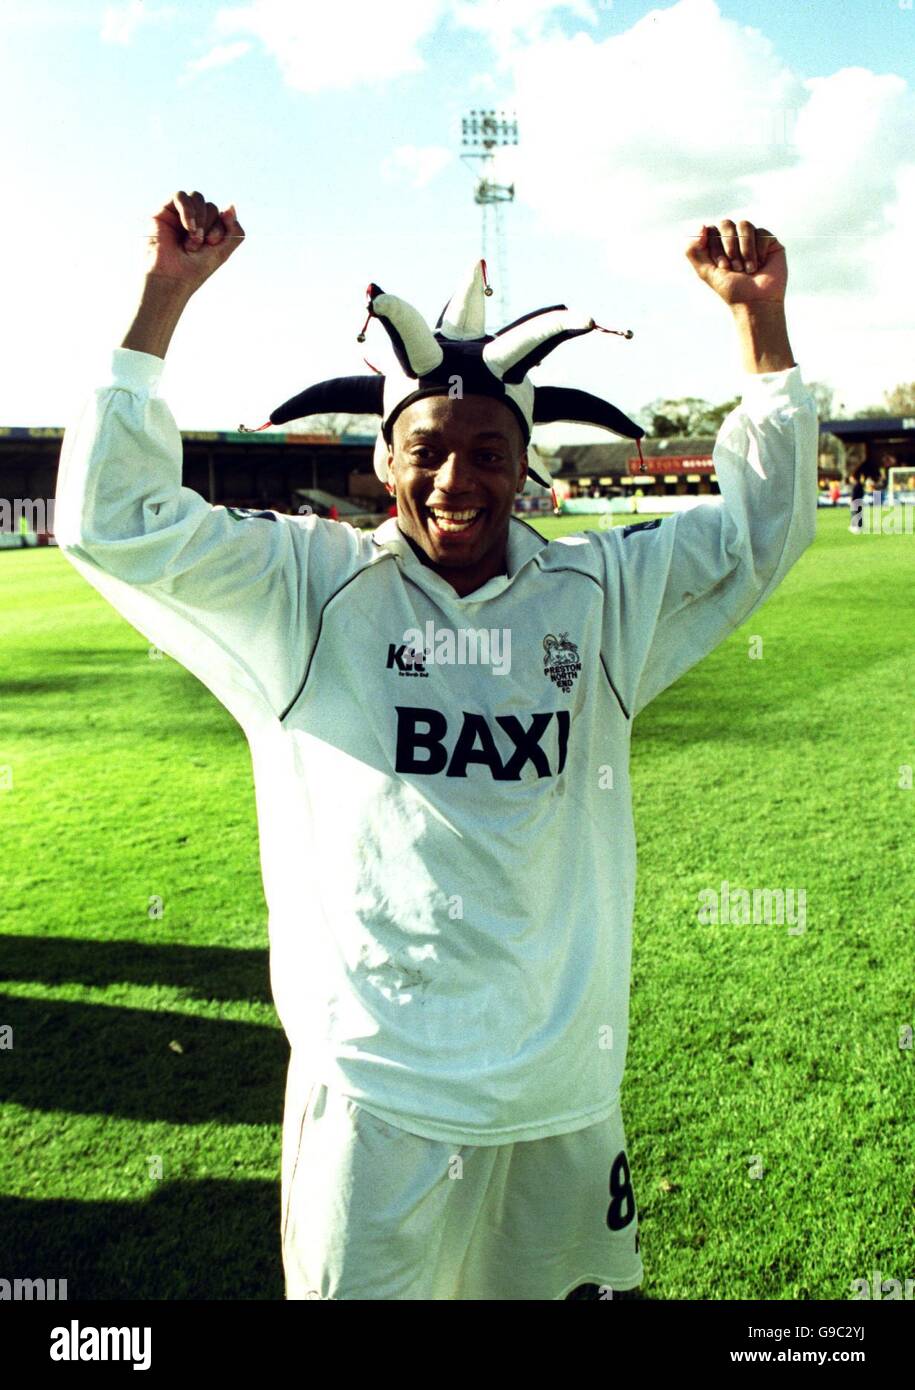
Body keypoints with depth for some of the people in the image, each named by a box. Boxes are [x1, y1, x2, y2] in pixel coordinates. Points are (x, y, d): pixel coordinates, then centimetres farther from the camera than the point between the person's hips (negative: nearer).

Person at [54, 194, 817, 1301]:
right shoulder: (309, 589, -4)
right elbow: (115, 521, -8)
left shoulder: (601, 592, 3)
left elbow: (763, 527, 10)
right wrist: (165, 296, -11)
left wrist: (759, 318, 3)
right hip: (373, 1087, -2)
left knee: (566, 1288, 20)